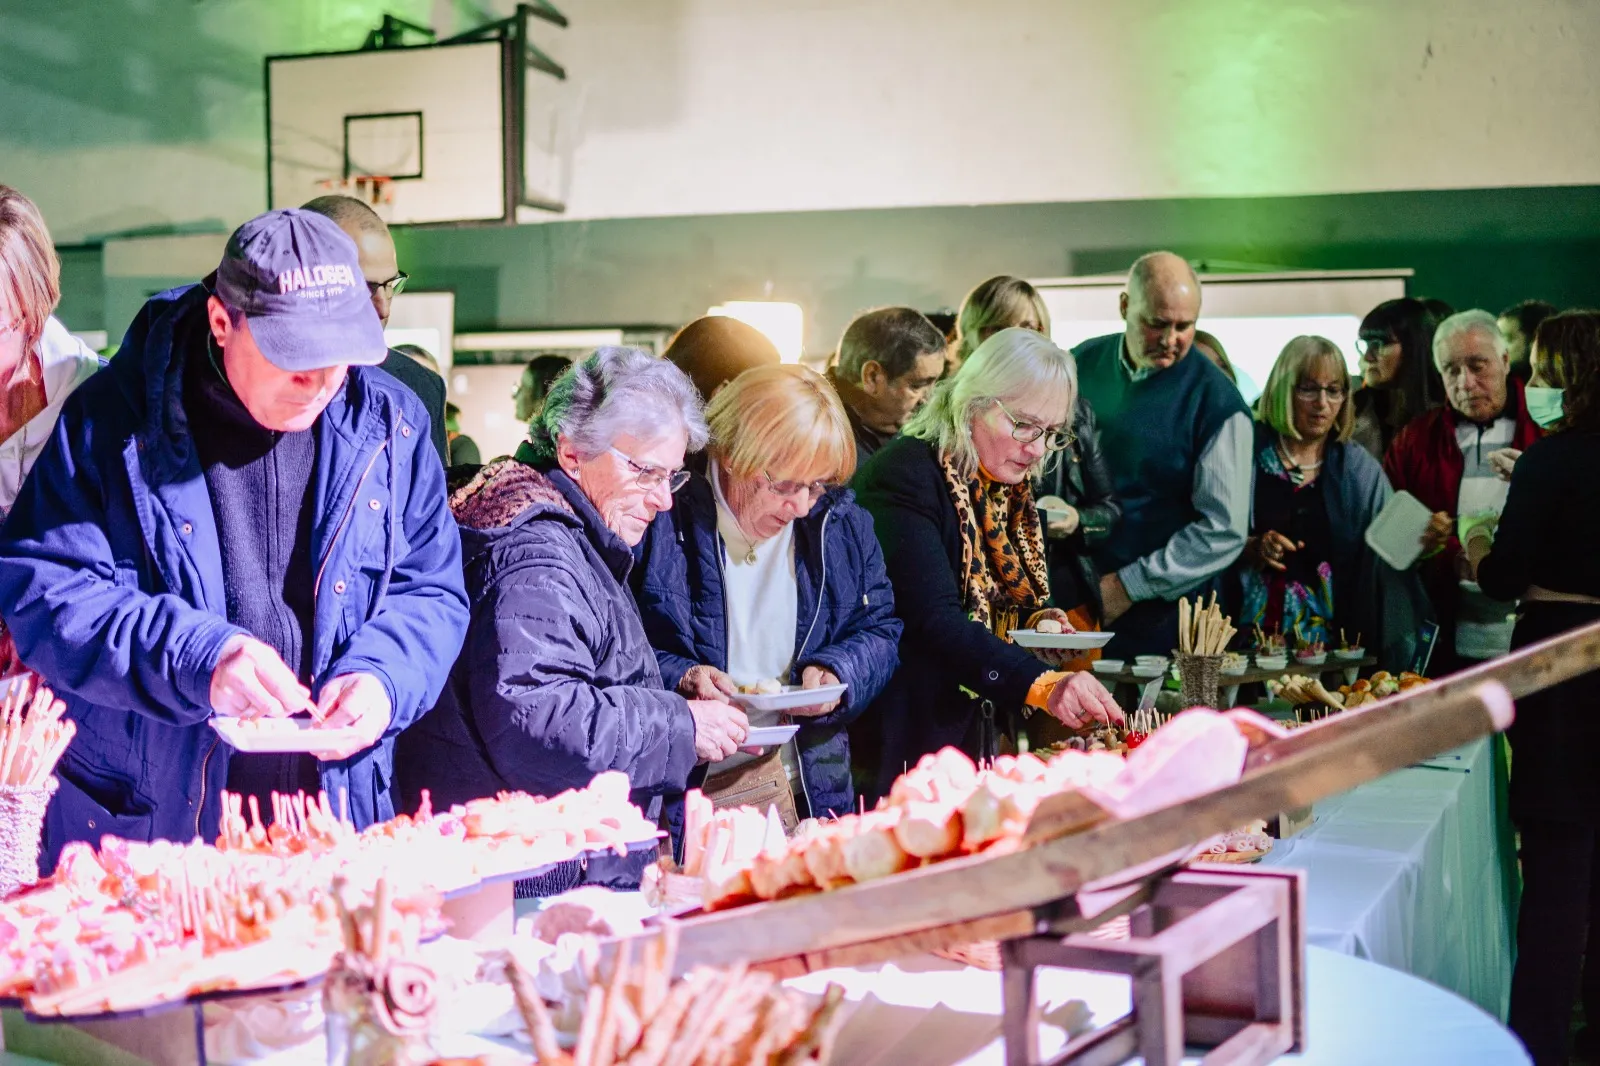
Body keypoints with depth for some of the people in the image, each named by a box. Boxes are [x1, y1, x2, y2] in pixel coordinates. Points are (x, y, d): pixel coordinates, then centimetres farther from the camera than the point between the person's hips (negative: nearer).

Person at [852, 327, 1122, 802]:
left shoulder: (1011, 487, 9)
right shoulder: (906, 474, -18)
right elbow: (933, 620, -29)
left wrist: (1036, 621, -2)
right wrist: (1042, 685, -38)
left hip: (977, 732, 8)